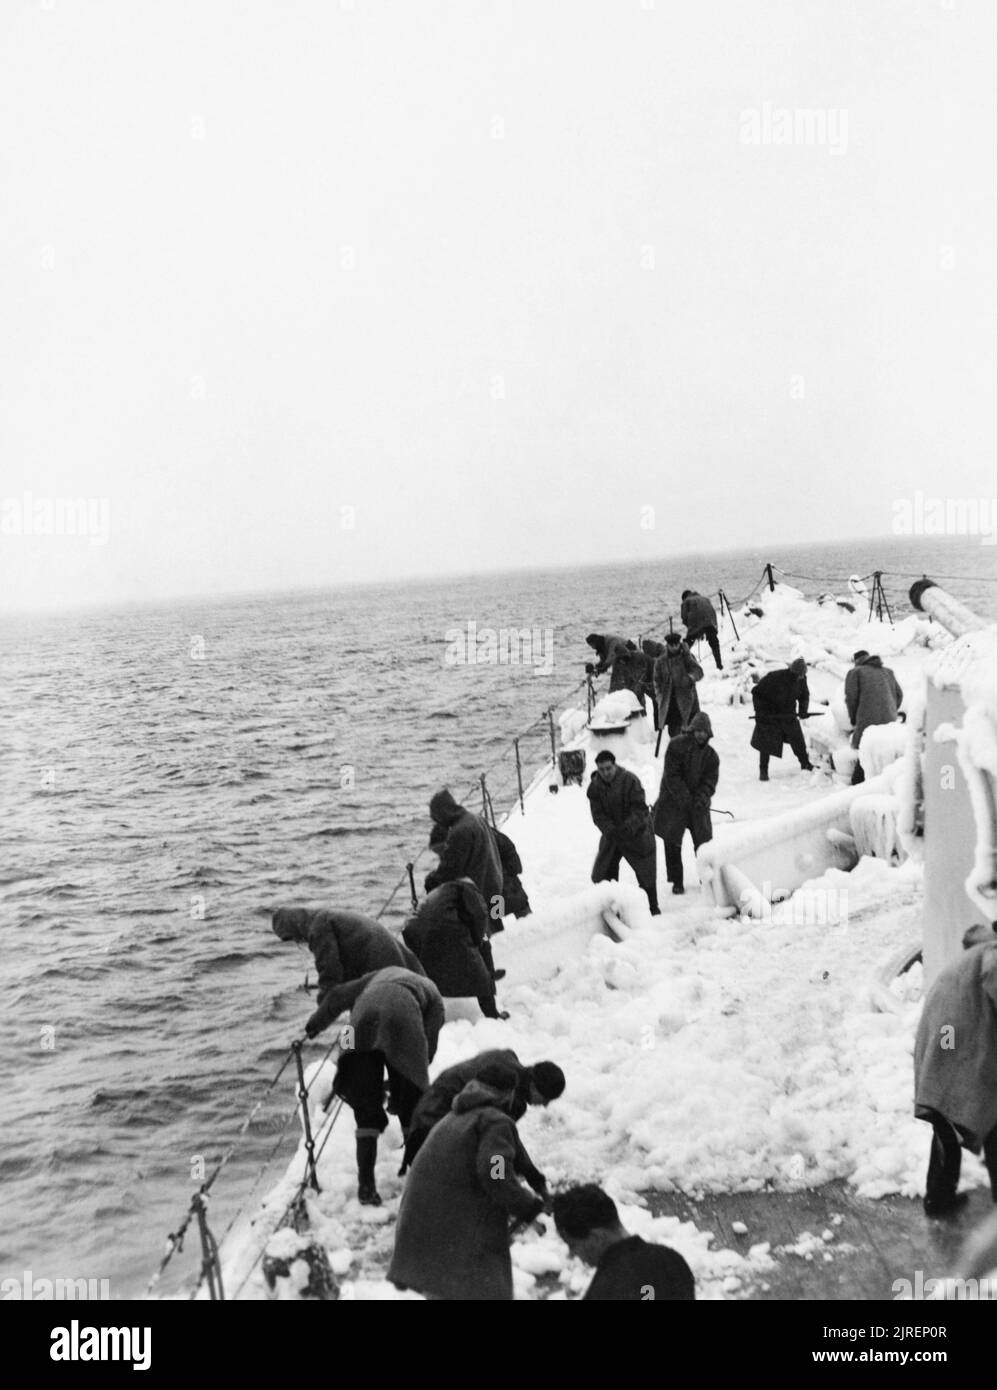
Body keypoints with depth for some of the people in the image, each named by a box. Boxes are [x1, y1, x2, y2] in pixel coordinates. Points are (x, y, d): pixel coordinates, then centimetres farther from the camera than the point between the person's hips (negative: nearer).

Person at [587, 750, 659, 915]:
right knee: (602, 873, 5)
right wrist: (609, 830, -29)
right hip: (611, 835, 4)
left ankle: (652, 907, 15)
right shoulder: (595, 786, -8)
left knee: (645, 872, 0)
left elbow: (640, 809, -21)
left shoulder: (630, 780, -19)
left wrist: (629, 827, -36)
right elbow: (598, 814, -10)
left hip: (636, 832, -4)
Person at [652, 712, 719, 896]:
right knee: (672, 842, -1)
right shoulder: (676, 746, -10)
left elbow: (710, 781, -1)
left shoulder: (711, 755, 3)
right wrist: (684, 798, -19)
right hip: (673, 800, -3)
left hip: (698, 803, 3)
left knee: (703, 841, 5)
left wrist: (702, 798, -20)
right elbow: (672, 776, -14)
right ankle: (676, 881, 11)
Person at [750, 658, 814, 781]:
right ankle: (763, 771, 11)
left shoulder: (801, 680, -10)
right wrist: (760, 710, -22)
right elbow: (756, 692, -16)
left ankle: (805, 763, 28)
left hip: (788, 715, 4)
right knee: (766, 743, -2)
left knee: (798, 740, 6)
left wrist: (803, 709, -8)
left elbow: (804, 695, 9)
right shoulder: (774, 678, -25)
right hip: (769, 715, -4)